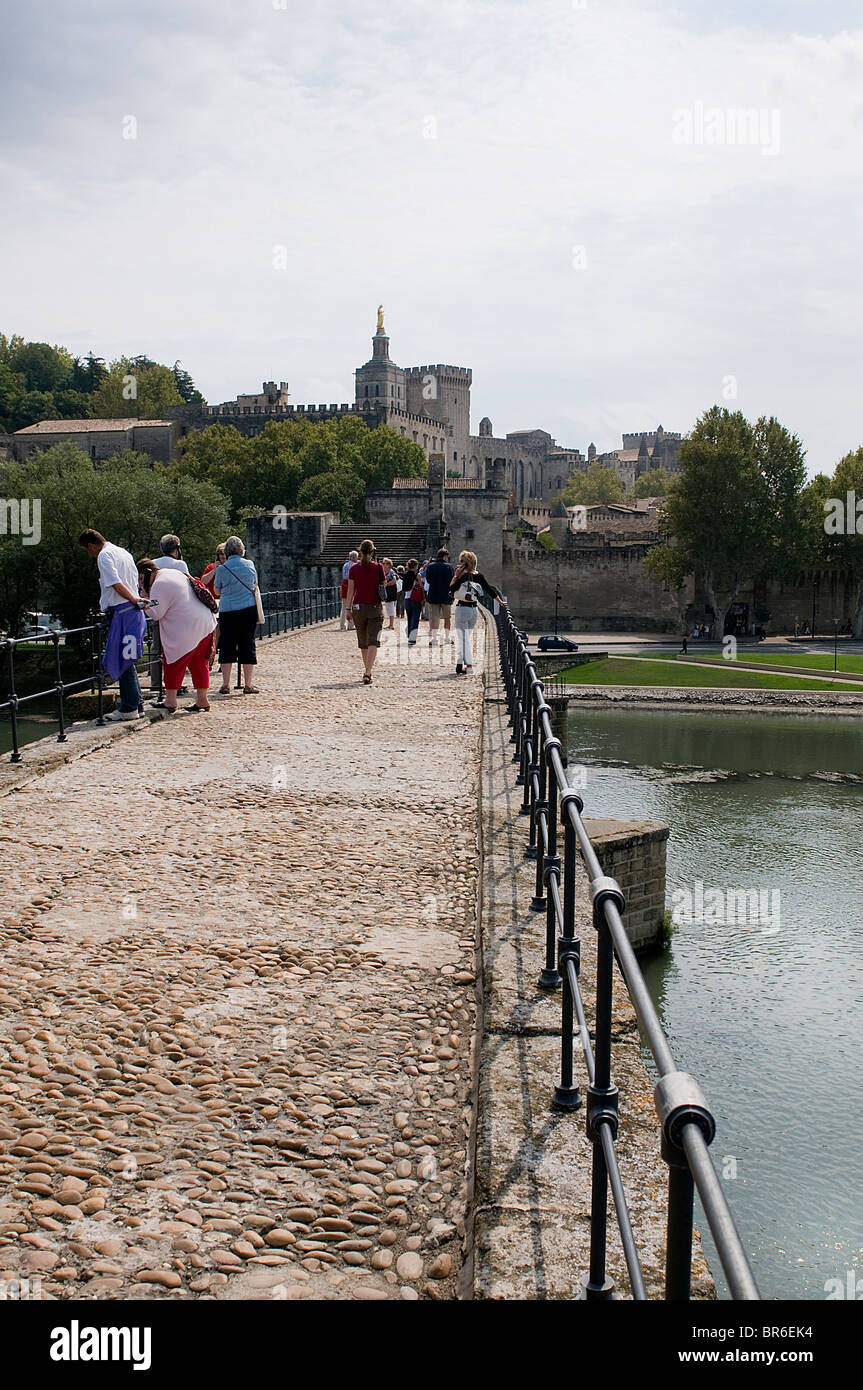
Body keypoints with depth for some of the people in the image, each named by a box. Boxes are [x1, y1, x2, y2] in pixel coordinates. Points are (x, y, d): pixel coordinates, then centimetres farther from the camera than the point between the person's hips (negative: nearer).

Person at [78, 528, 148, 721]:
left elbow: (116, 583, -18)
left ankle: (129, 708, -4)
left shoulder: (104, 555, -8)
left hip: (121, 612, -9)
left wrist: (134, 599, -12)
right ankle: (136, 705, 17)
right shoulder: (123, 553, 20)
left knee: (122, 660, -5)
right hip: (134, 611, 9)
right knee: (128, 660, 14)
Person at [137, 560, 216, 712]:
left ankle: (170, 701, 6)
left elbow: (156, 614, -12)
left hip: (186, 629, -9)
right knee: (199, 663, 14)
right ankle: (202, 700, 18)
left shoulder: (159, 584, -13)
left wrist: (145, 598, -1)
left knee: (172, 662, 3)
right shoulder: (175, 573, 18)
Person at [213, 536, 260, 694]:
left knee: (227, 646, 6)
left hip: (227, 611, -1)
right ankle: (248, 685, 5)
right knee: (247, 644, 5)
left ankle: (226, 685, 8)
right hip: (249, 609, 1)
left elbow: (216, 591, 8)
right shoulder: (250, 565, 1)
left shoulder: (222, 569, -5)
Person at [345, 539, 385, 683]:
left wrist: (349, 608, 5)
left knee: (363, 642, 16)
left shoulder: (354, 569, -3)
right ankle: (367, 673, -22)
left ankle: (368, 672, 28)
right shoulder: (378, 567, -5)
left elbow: (351, 591, -2)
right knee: (373, 641, -7)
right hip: (376, 607, -1)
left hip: (359, 607, 2)